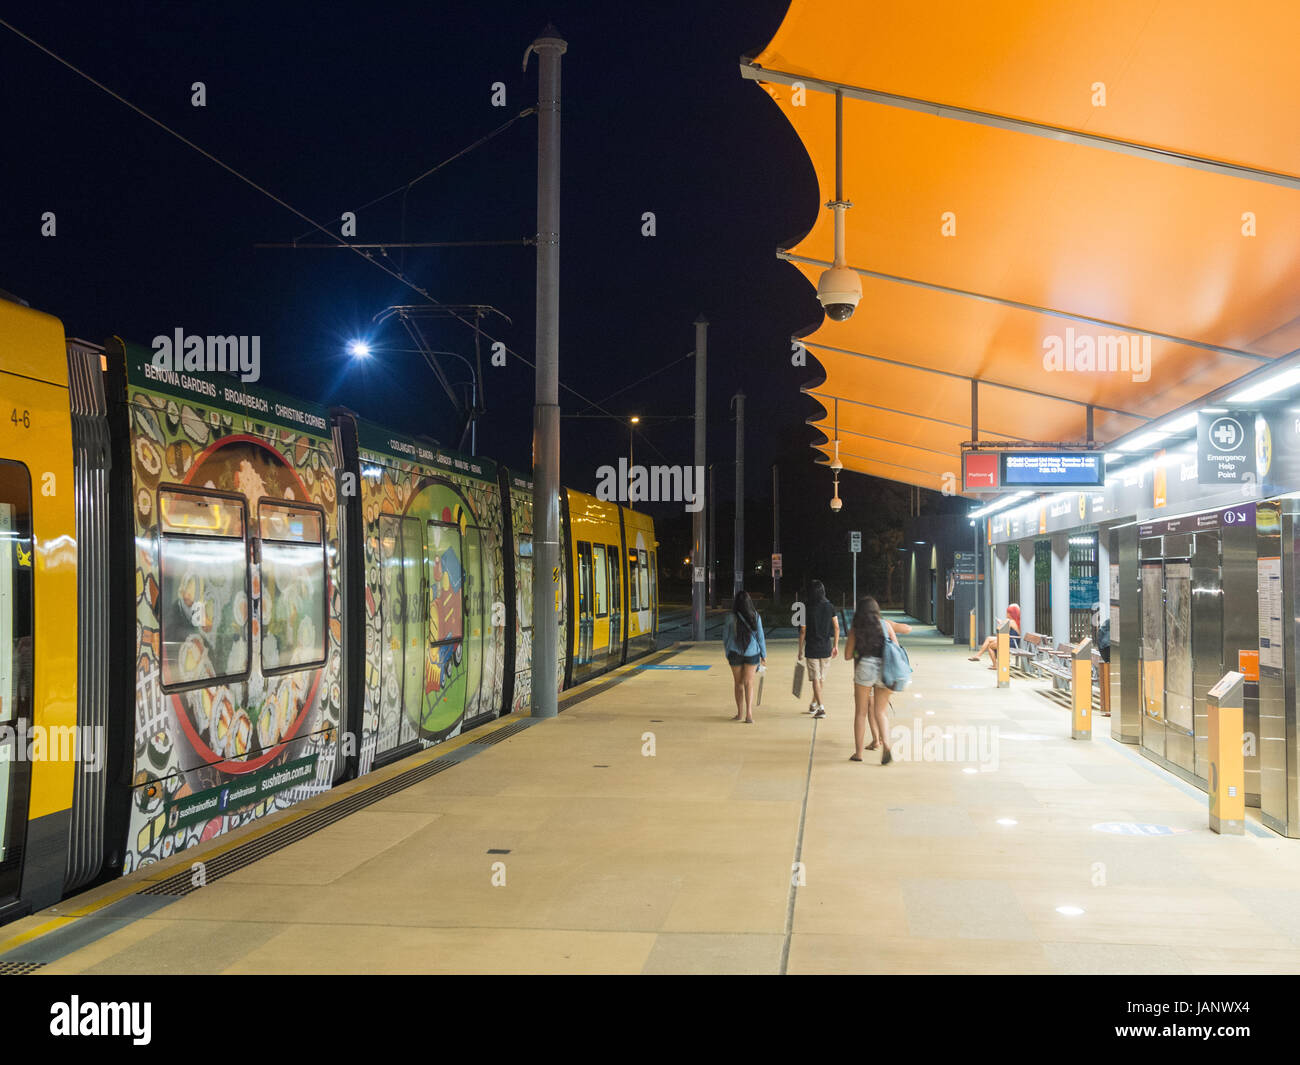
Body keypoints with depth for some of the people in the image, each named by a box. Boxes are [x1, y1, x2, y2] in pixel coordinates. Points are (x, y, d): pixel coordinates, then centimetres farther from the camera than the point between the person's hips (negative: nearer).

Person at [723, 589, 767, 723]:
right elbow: (760, 636, -2)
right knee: (749, 683, 2)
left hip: (735, 653, 0)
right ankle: (749, 713, -14)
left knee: (739, 684, 13)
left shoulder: (731, 617, -10)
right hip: (752, 652, 0)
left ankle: (740, 713, 21)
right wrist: (763, 655, 8)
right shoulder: (755, 616, -7)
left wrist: (727, 654, 14)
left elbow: (725, 637, -1)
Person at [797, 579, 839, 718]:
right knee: (822, 678, 17)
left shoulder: (807, 609, -10)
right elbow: (836, 628, 2)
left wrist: (800, 650, 1)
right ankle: (814, 704, 31)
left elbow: (802, 631, -8)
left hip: (812, 649, -3)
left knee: (816, 678, 0)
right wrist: (835, 646, 13)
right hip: (826, 648, 3)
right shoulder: (830, 607, -1)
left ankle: (821, 708, -9)